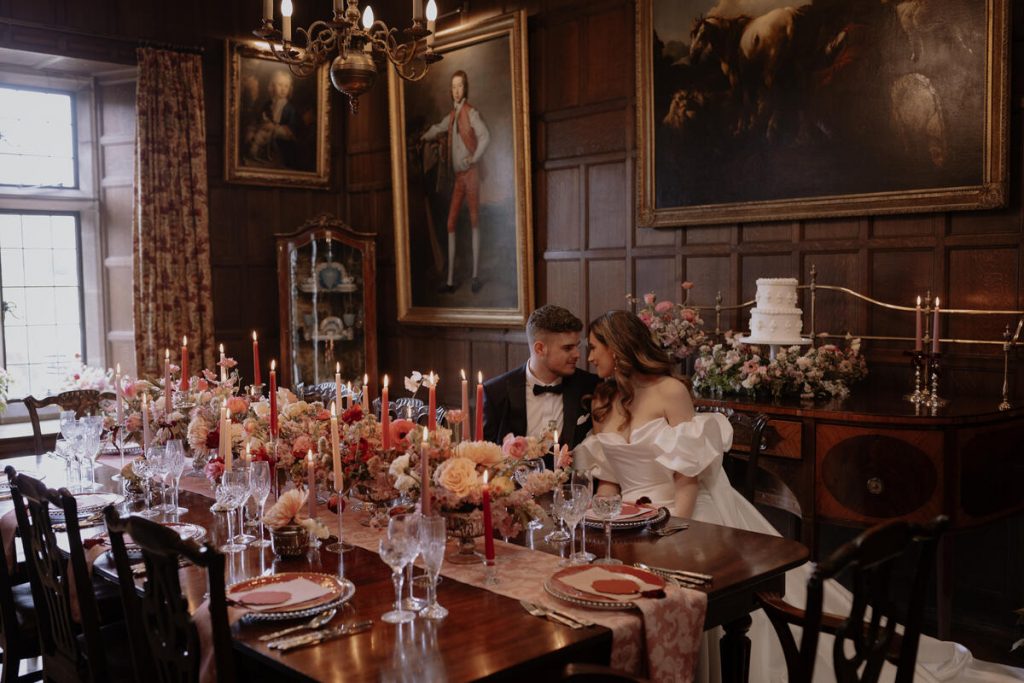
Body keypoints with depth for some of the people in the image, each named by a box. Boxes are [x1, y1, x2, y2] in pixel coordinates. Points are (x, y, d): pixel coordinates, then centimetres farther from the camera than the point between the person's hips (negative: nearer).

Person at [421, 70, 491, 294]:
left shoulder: (471, 112, -6)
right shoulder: (451, 115, 16)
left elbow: (485, 136, -18)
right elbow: (437, 129, 36)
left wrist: (474, 158, -24)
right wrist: (422, 138, 40)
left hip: (471, 173, -7)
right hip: (457, 175, 7)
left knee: (474, 220, -6)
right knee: (451, 223, 2)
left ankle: (476, 275, -3)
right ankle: (450, 280, 3)